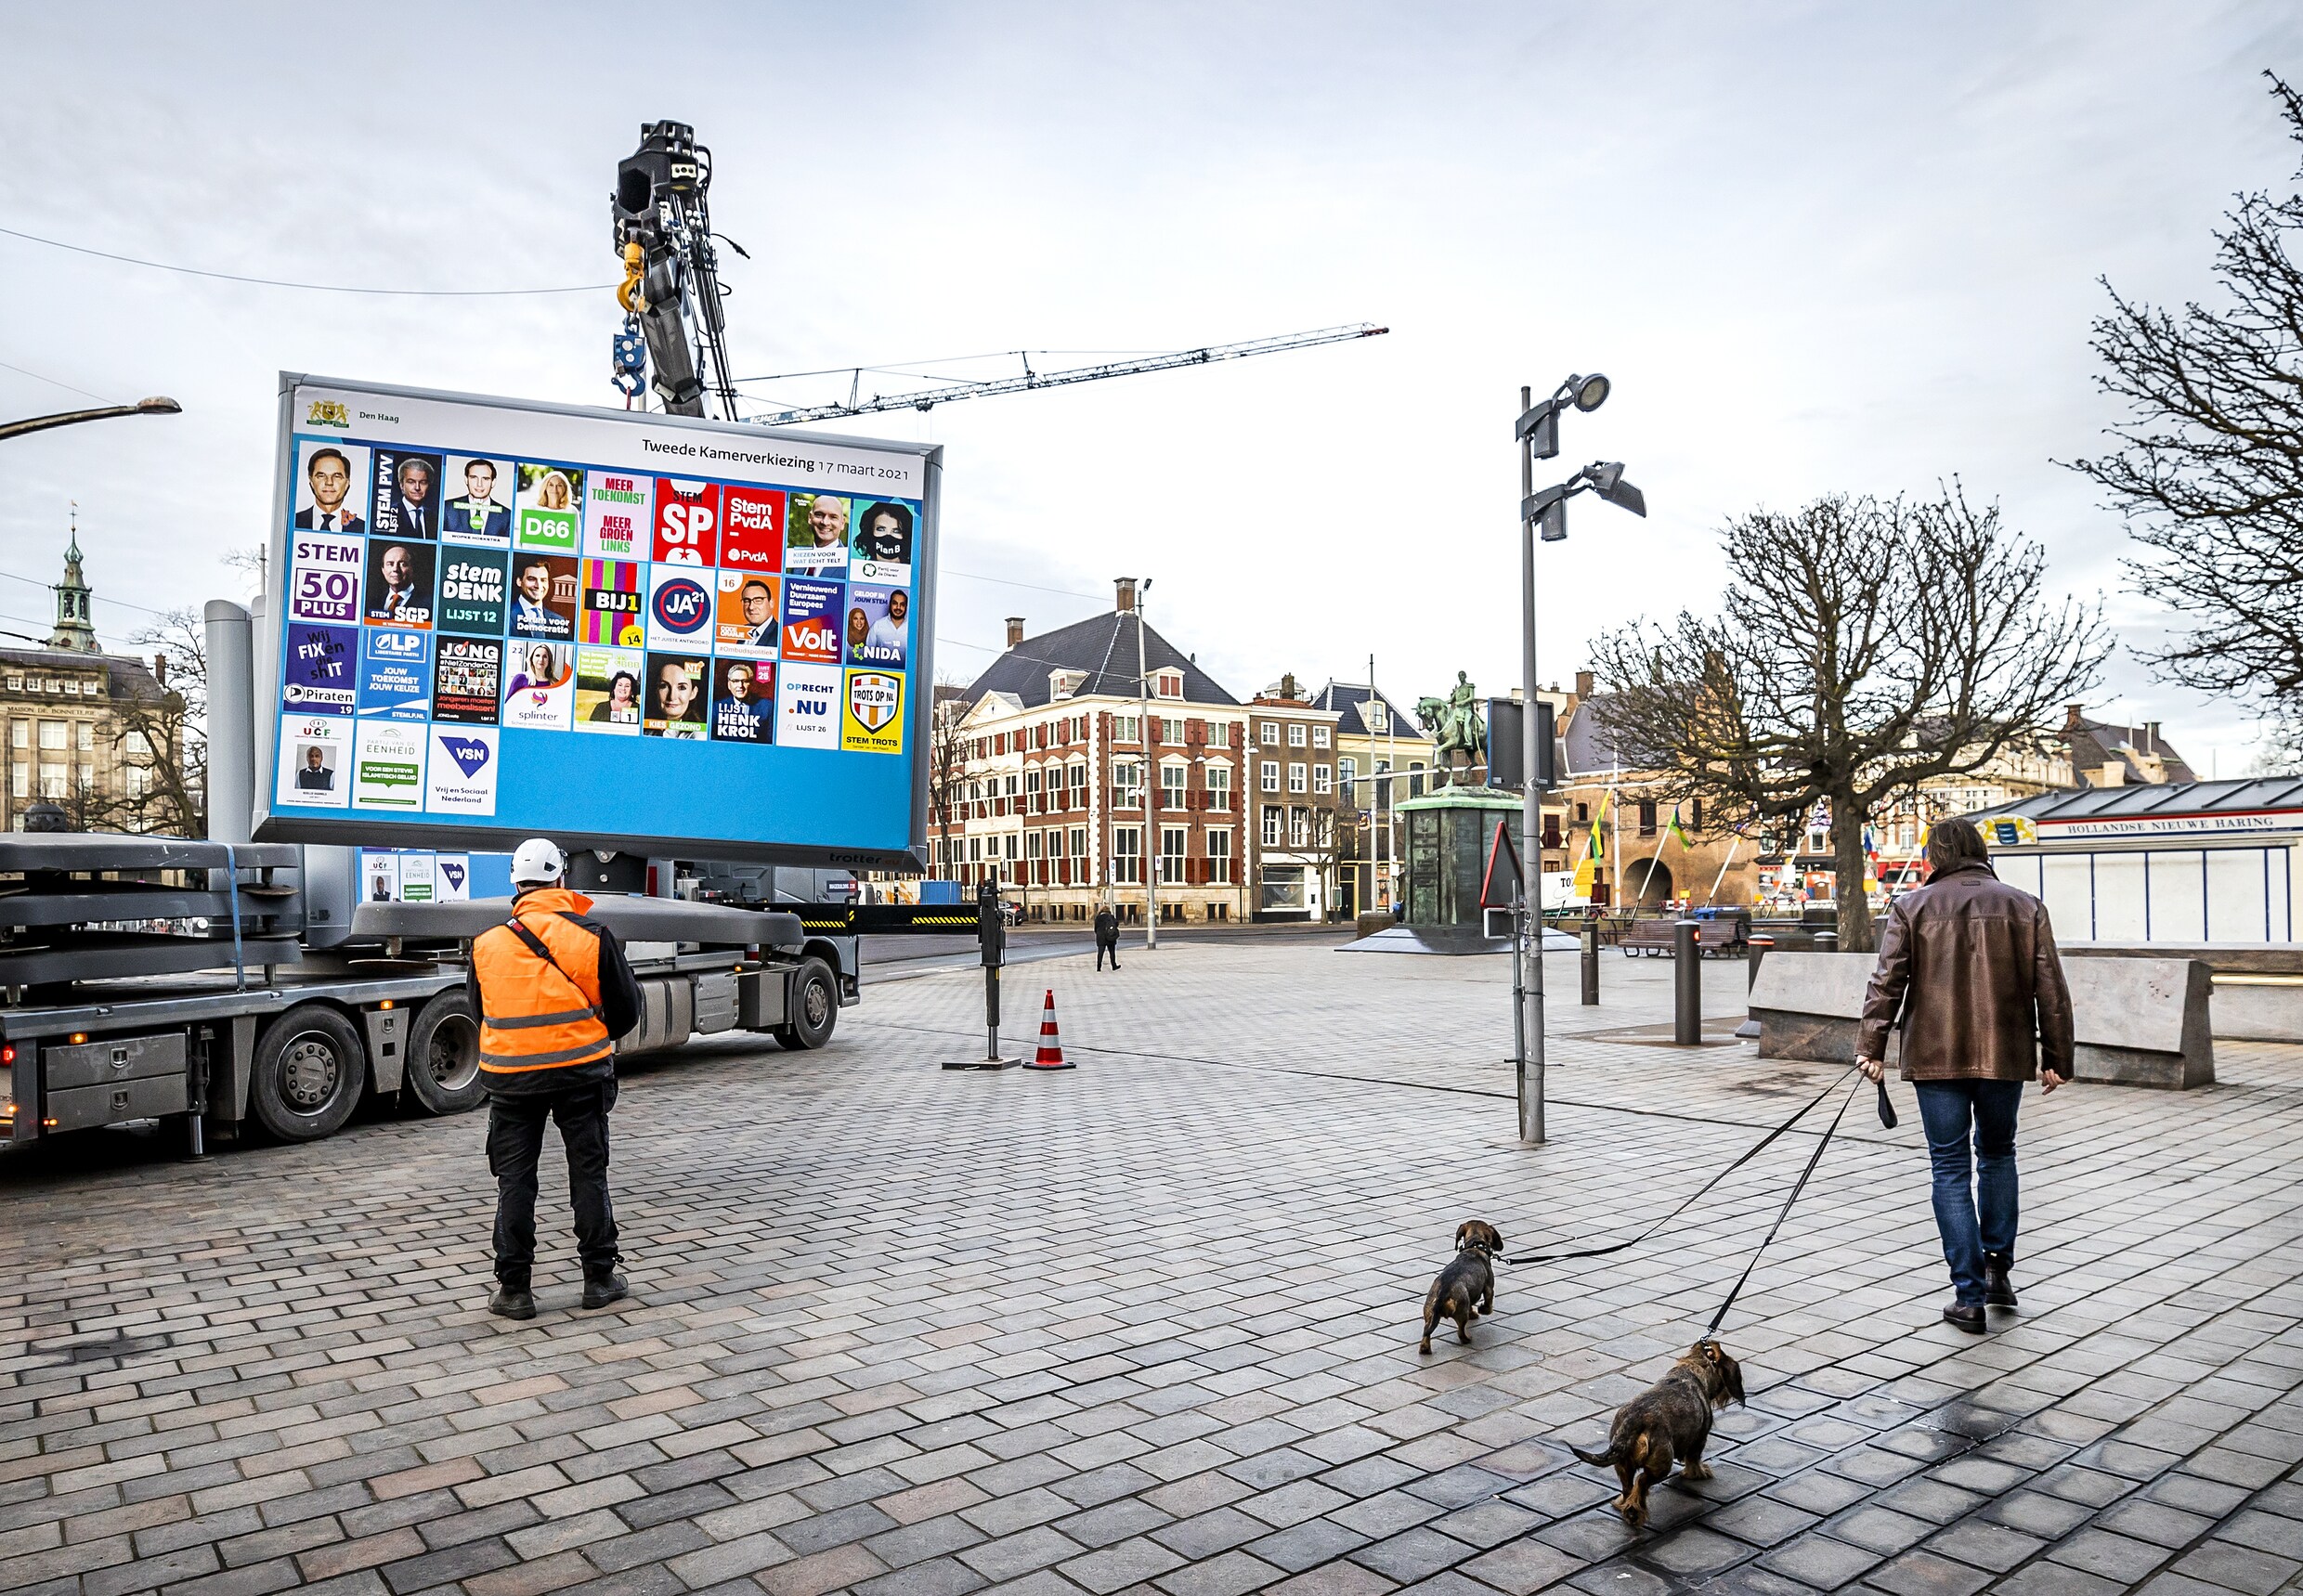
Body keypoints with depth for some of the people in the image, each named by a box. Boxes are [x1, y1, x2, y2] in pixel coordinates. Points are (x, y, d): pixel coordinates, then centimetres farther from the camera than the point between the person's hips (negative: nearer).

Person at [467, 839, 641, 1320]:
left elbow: (478, 1009, 12)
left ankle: (514, 1288, 15)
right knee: (588, 1173, 11)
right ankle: (600, 1278, 18)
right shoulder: (593, 937, -9)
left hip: (511, 1077, 1)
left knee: (514, 1180, 11)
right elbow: (626, 1008, -2)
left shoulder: (486, 944, -2)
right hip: (581, 1072, -1)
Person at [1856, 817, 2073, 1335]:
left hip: (1936, 1058, -2)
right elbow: (2051, 990, 4)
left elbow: (1887, 982, -7)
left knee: (1951, 1169, 4)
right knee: (1997, 1154, 23)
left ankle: (1969, 1297, 4)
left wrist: (1871, 1047, -5)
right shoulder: (2025, 907, 5)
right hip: (2006, 1056, 2)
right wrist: (2056, 1059, 10)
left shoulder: (1911, 908, -1)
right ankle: (1998, 1269, 24)